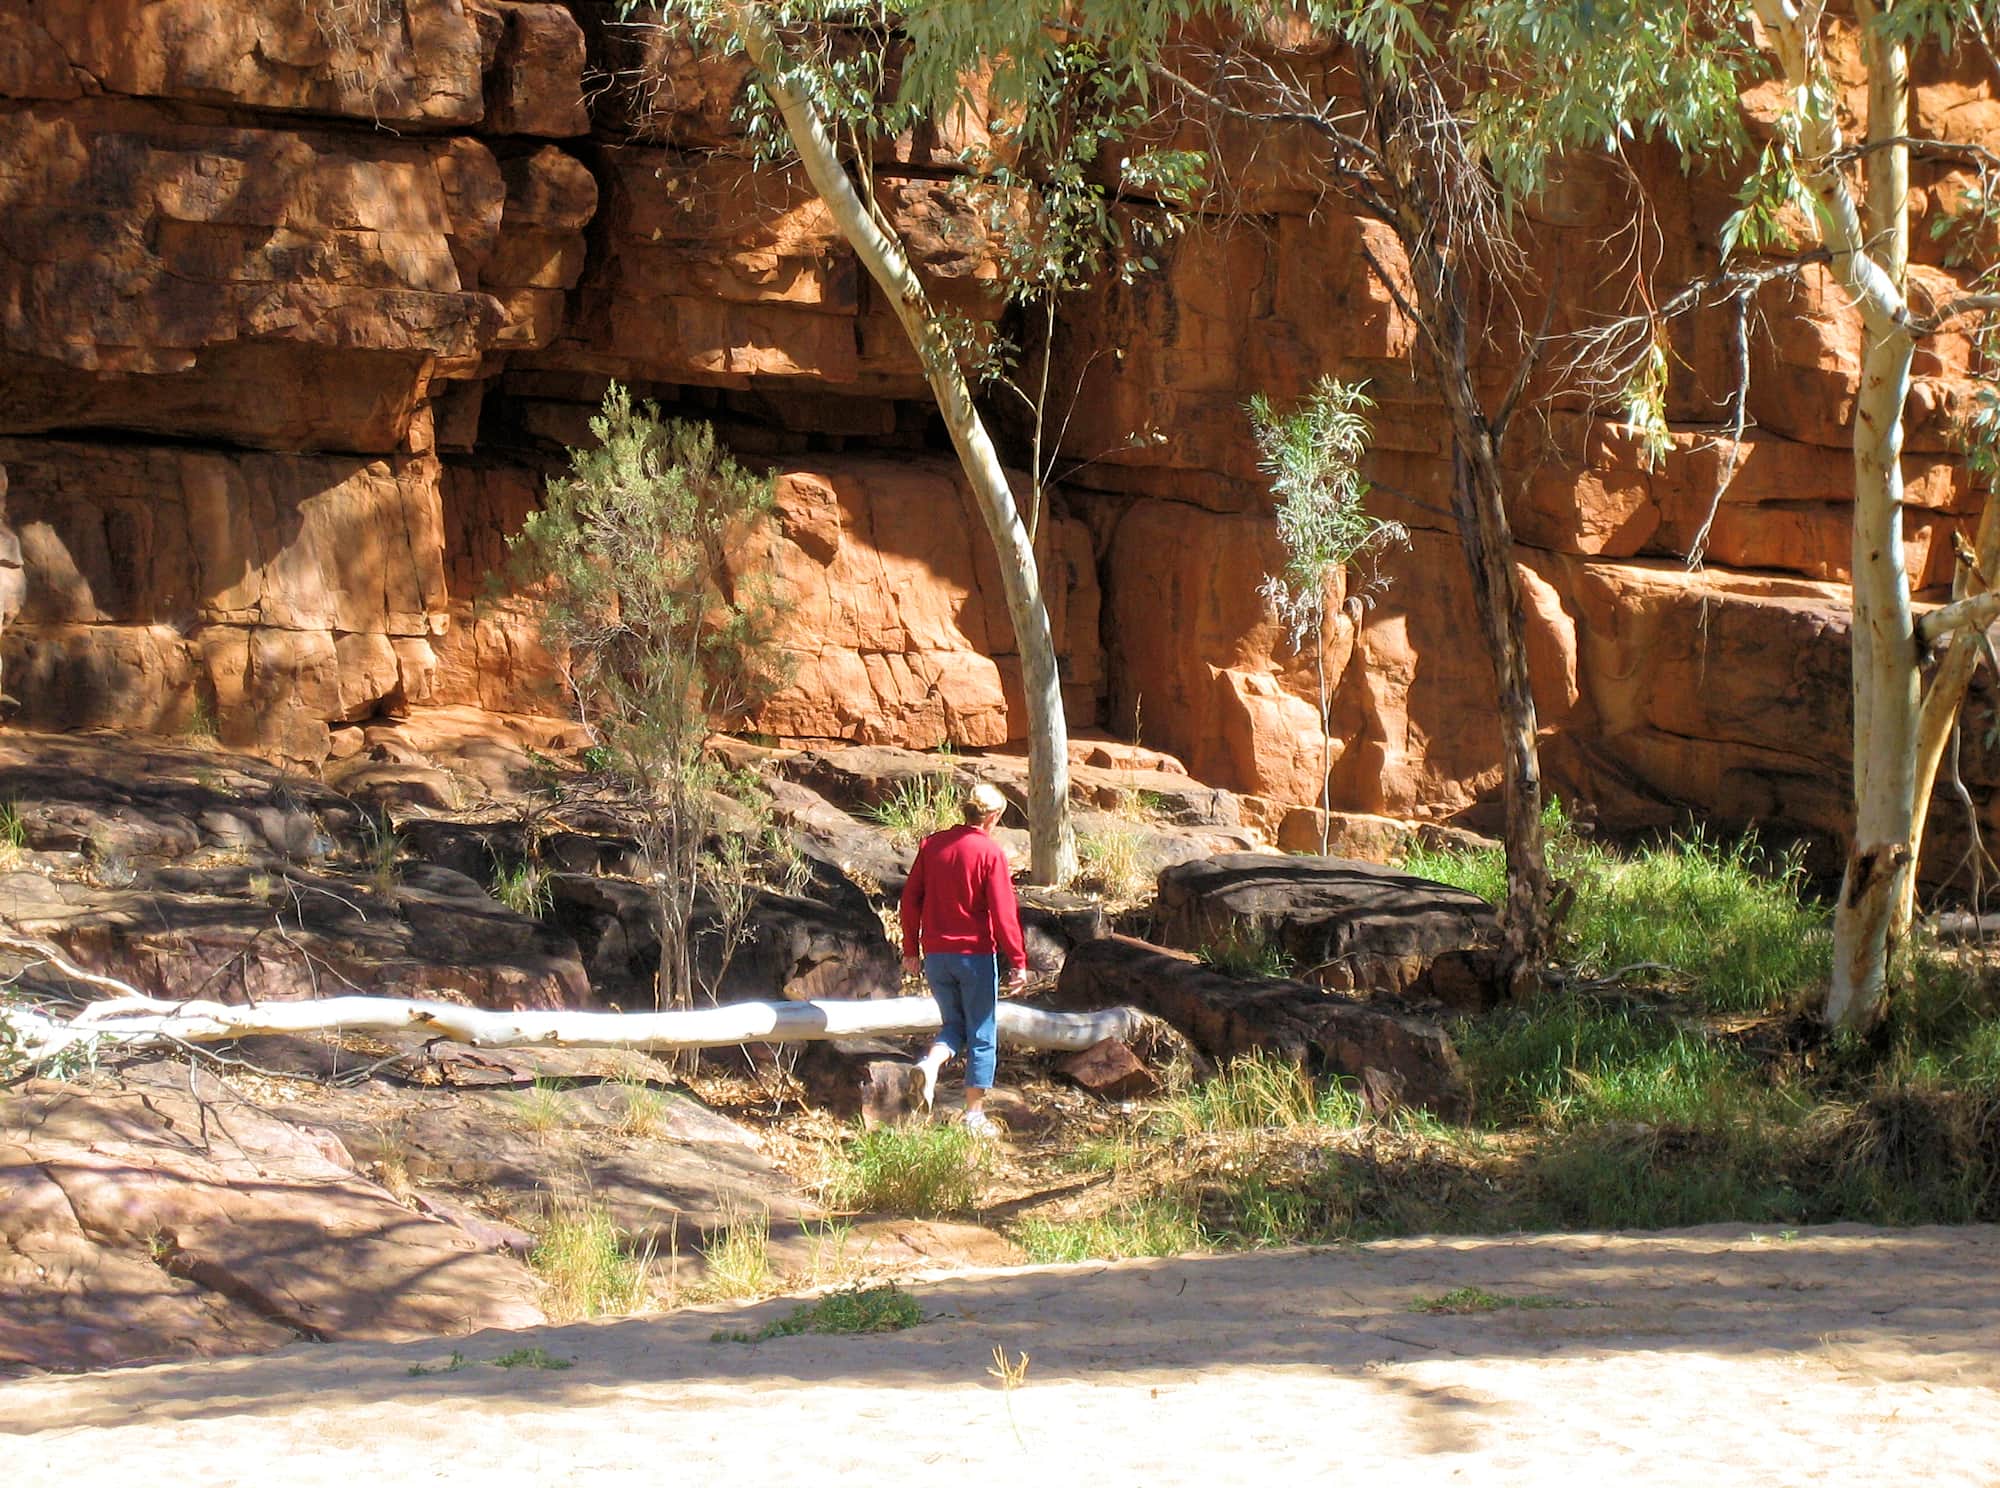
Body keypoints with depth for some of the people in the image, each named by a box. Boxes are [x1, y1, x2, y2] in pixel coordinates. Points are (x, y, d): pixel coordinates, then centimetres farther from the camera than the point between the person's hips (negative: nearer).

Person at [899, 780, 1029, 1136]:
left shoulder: (931, 845, 3)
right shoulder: (990, 852, -11)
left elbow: (910, 899, 6)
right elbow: (1003, 913, -13)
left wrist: (911, 950, 15)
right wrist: (1018, 962, -8)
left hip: (935, 956, 4)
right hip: (976, 954, -4)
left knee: (955, 1024, 19)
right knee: (982, 1036, 7)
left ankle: (931, 1064, -10)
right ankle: (975, 1114, 9)